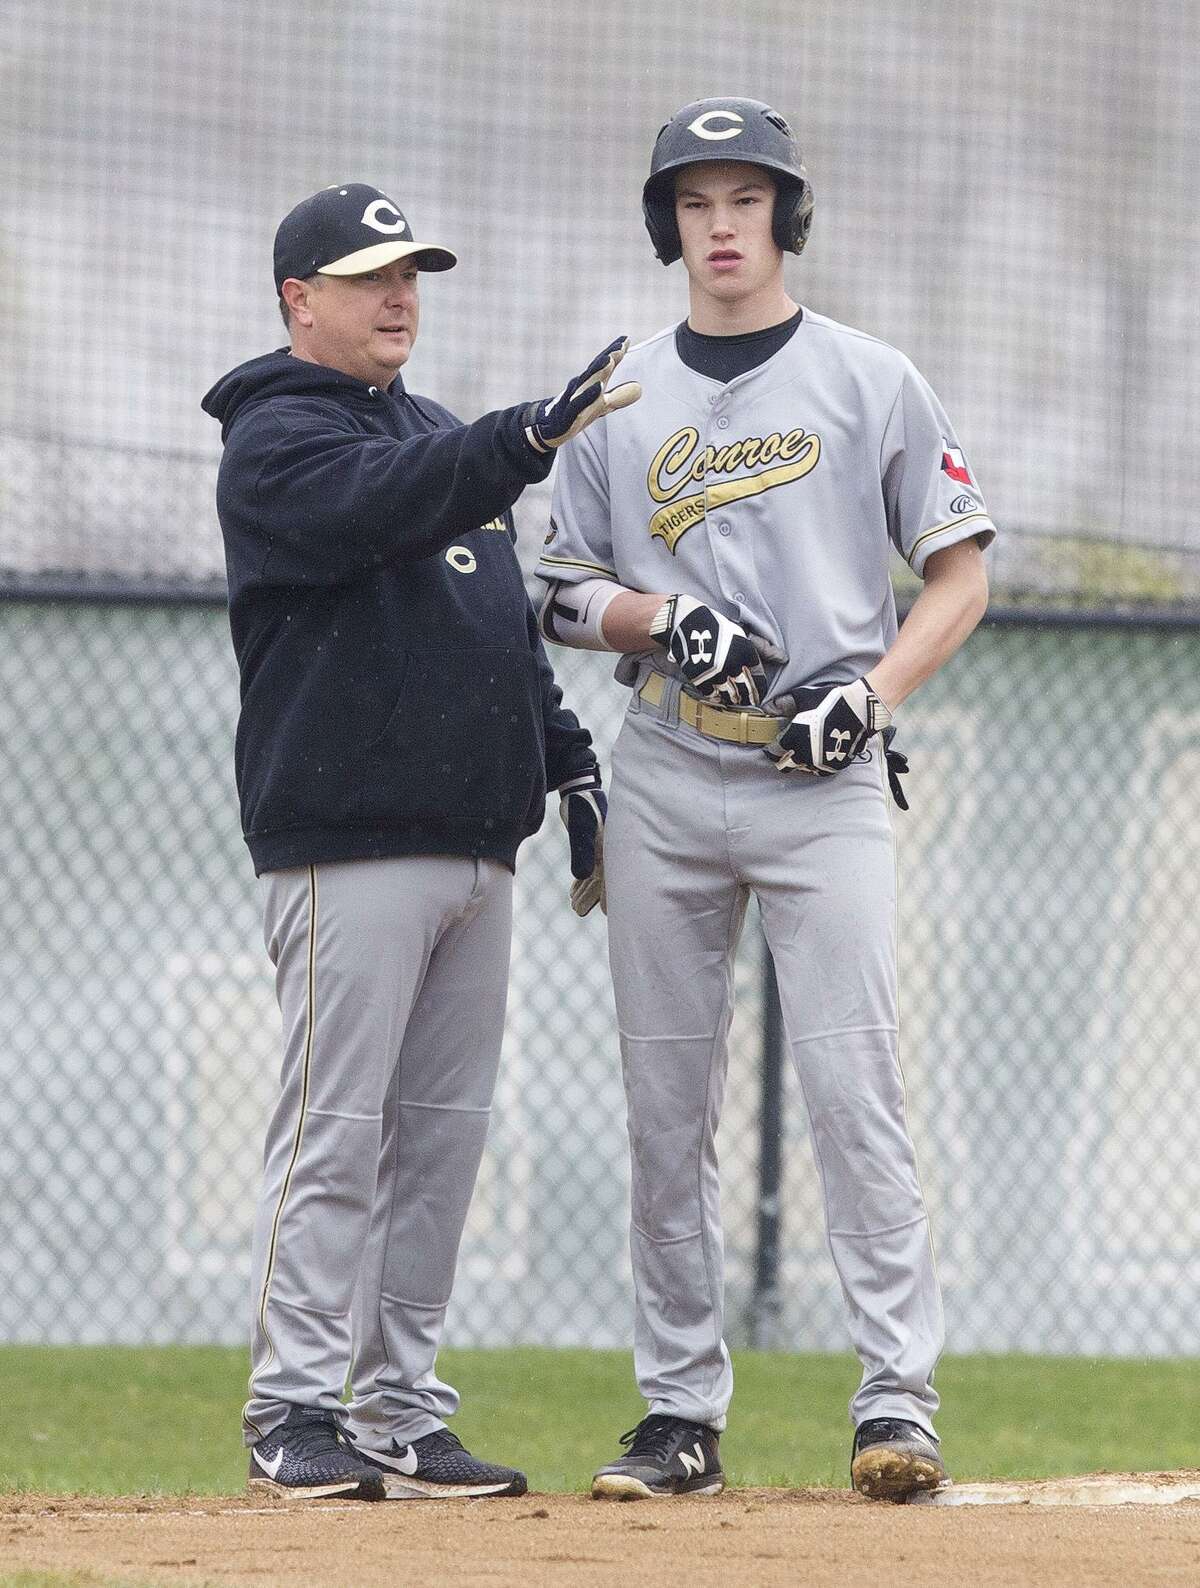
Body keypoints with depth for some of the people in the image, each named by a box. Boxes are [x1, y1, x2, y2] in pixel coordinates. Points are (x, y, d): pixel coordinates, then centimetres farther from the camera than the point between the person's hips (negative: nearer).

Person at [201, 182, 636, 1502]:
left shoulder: (436, 435, 23)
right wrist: (529, 440, -35)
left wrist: (565, 753, 21)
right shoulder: (277, 436, -4)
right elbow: (380, 507, -24)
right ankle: (293, 1414, -8)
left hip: (474, 841, 8)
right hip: (347, 838, -8)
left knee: (442, 1135, 7)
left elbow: (499, 615, 29)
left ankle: (402, 1416, 11)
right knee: (335, 1131, -10)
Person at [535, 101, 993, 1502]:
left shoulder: (870, 384, 5)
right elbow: (561, 596, 13)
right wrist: (664, 616, -9)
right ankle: (682, 1413, 8)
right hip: (664, 776, 3)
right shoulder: (620, 402, 12)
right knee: (665, 1105, 3)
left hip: (824, 782, -3)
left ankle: (897, 1399, -12)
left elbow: (960, 573, 6)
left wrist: (873, 685, -10)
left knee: (852, 1085, -12)